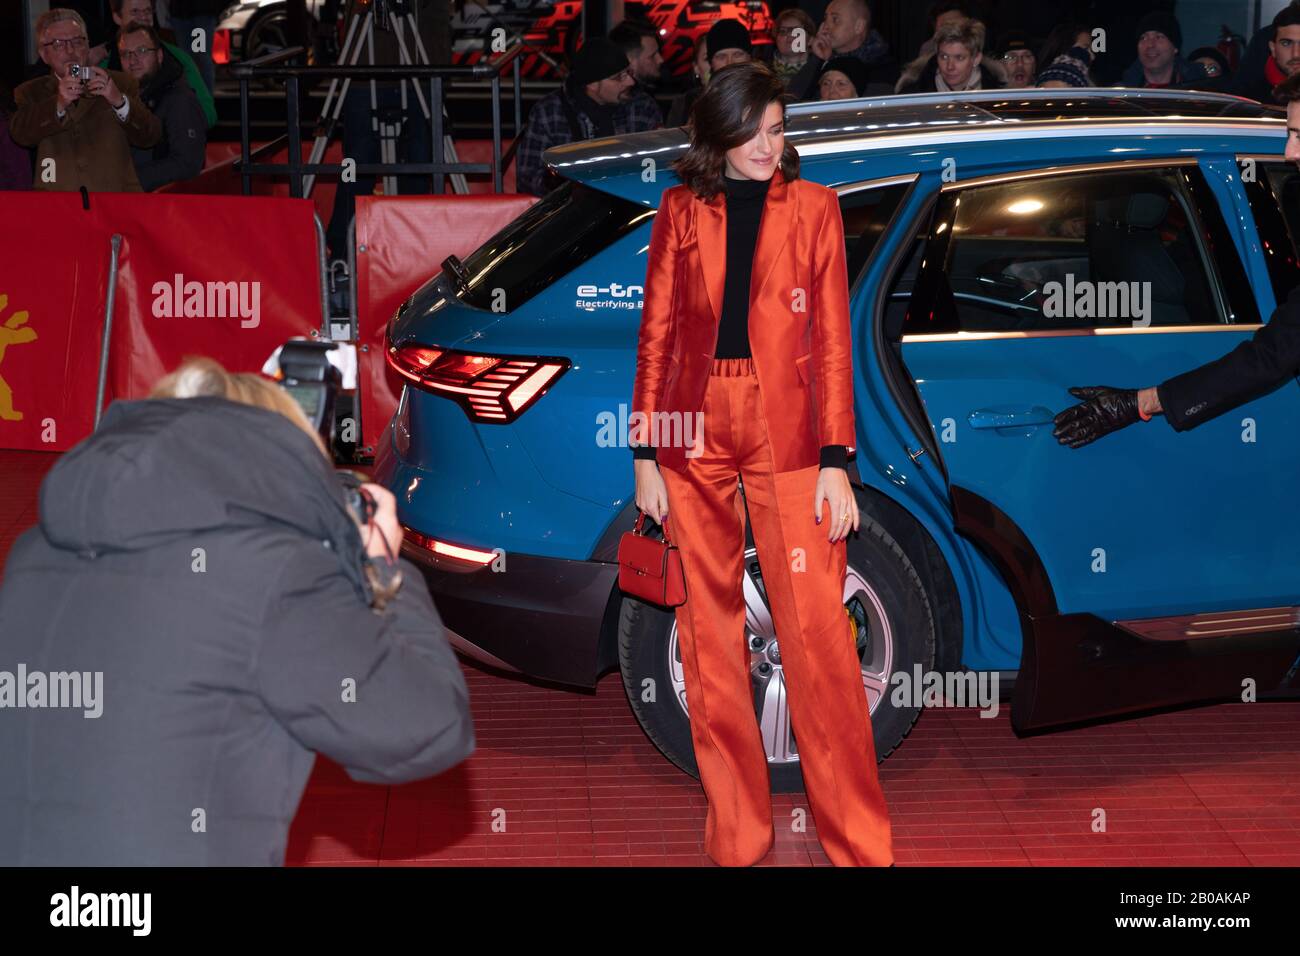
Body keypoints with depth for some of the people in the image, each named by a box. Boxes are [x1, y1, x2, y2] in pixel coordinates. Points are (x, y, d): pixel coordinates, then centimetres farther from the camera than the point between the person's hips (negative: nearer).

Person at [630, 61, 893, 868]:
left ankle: (860, 842, -3)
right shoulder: (681, 212, 10)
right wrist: (646, 454, 4)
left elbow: (833, 338, 3)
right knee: (711, 633, 5)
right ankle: (737, 837, 13)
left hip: (786, 431, -2)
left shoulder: (812, 207, 7)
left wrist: (835, 461, -4)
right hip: (695, 431, 2)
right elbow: (657, 334, 10)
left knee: (816, 630, -8)